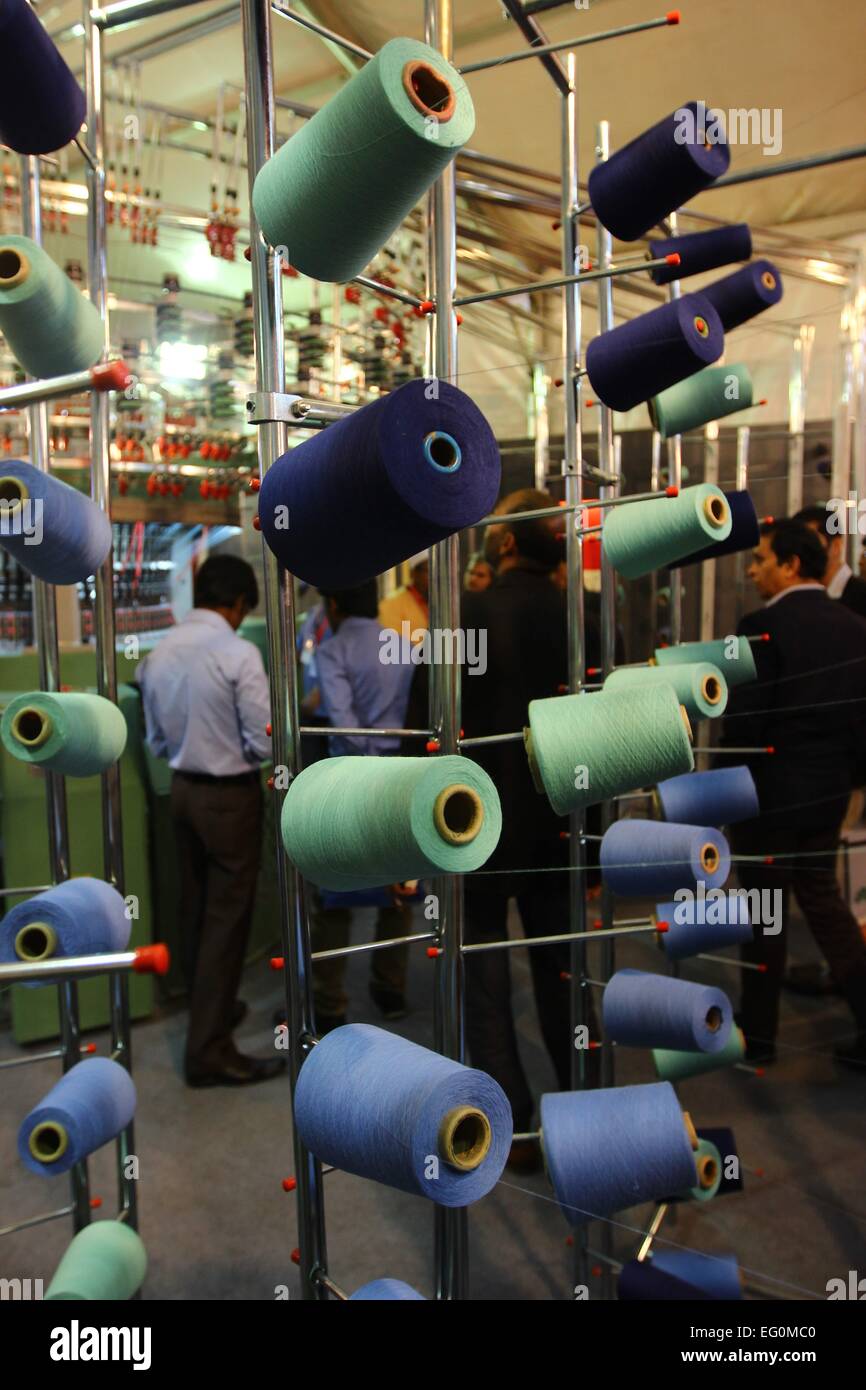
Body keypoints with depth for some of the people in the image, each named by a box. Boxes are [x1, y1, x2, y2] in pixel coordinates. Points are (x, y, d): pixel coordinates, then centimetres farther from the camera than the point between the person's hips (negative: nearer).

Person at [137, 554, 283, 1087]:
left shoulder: (159, 653, 2)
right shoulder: (238, 653, -18)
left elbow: (156, 740, 9)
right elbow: (265, 742, -17)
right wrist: (241, 749, 4)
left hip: (183, 789, 7)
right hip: (230, 795, -7)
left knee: (196, 909, 18)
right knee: (227, 918, 1)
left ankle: (210, 1009, 36)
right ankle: (209, 1049, 6)